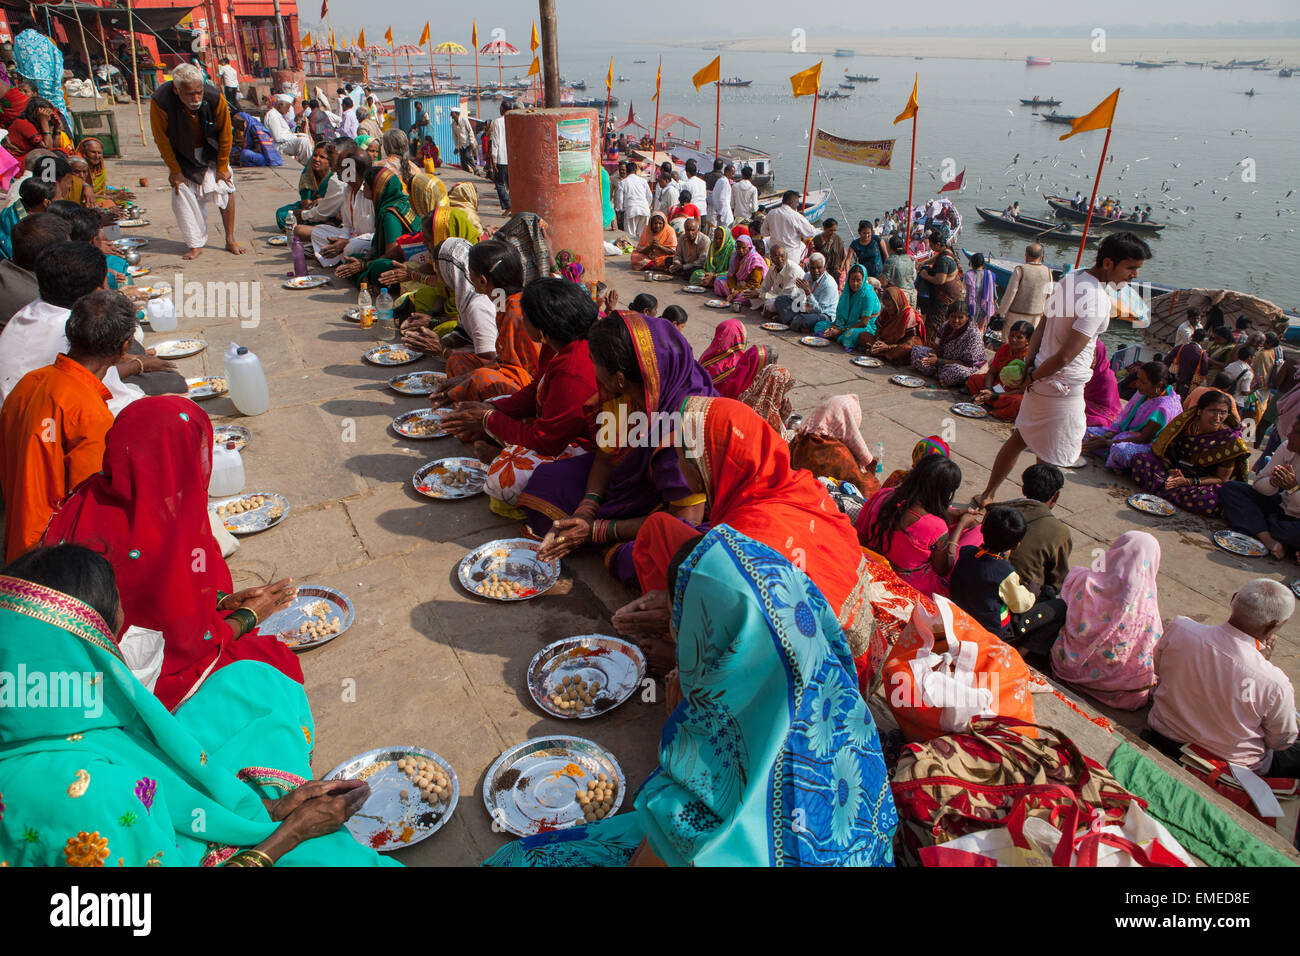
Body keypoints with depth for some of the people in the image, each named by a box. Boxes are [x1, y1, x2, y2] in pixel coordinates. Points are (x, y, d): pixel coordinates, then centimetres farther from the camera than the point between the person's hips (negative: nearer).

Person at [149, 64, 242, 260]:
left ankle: (230, 241, 5)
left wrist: (222, 167, -8)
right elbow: (162, 139, -17)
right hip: (181, 156, -1)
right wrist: (175, 171, -12)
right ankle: (195, 245, 2)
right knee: (182, 193, -7)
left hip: (210, 151, 1)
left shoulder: (215, 98, -29)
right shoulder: (160, 102, -32)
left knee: (225, 189, -7)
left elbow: (225, 133, -12)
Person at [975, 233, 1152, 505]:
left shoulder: (1071, 278, 5)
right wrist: (1034, 376, -12)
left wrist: (1030, 367, 2)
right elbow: (1065, 356, -27)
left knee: (1020, 438, 24)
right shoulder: (1098, 301, -23)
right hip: (1063, 387, -9)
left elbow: (1041, 328, 7)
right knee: (1051, 460, 3)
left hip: (1041, 380, 9)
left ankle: (987, 495, 36)